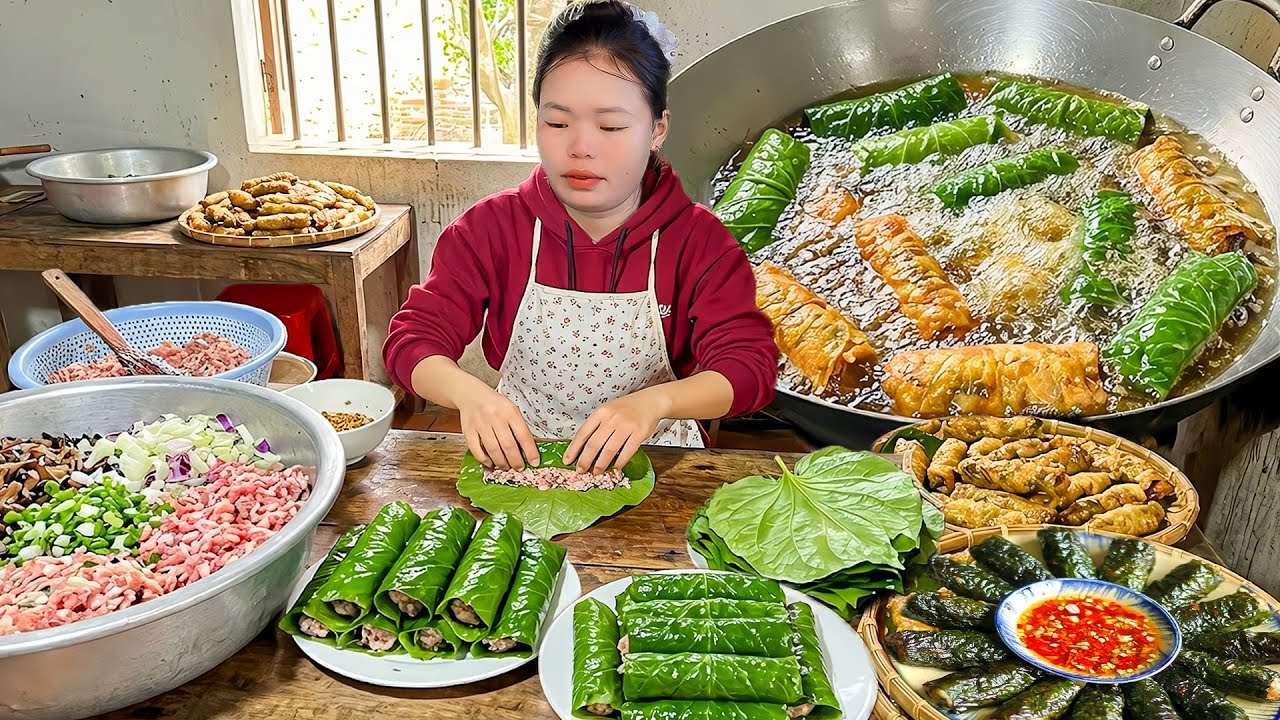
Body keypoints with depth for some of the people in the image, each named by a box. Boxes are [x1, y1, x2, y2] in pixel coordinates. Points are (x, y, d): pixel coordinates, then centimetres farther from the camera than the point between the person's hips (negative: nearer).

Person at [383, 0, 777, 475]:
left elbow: (752, 365, -15)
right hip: (518, 456, 2)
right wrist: (468, 392, -32)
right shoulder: (492, 227, -4)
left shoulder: (698, 240, -7)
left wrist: (655, 401, -35)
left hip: (653, 461, -1)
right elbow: (412, 338, -8)